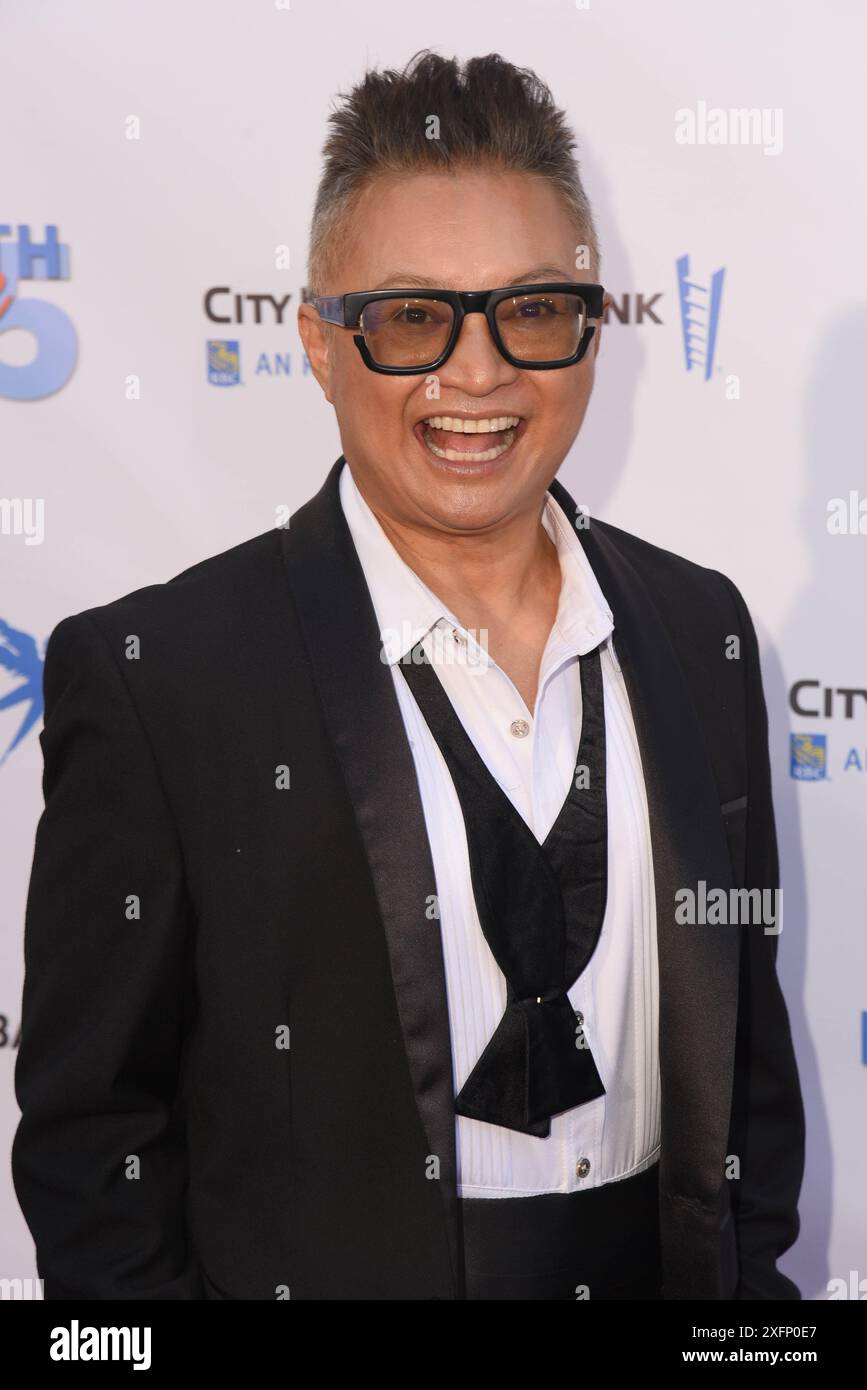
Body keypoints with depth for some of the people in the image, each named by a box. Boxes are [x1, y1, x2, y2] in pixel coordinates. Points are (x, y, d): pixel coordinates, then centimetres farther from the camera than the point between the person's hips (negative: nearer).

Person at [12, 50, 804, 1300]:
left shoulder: (702, 626, -2)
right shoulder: (155, 673, -16)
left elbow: (747, 1021, 5)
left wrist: (753, 1268, 0)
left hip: (665, 1268, 4)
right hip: (328, 1270, -3)